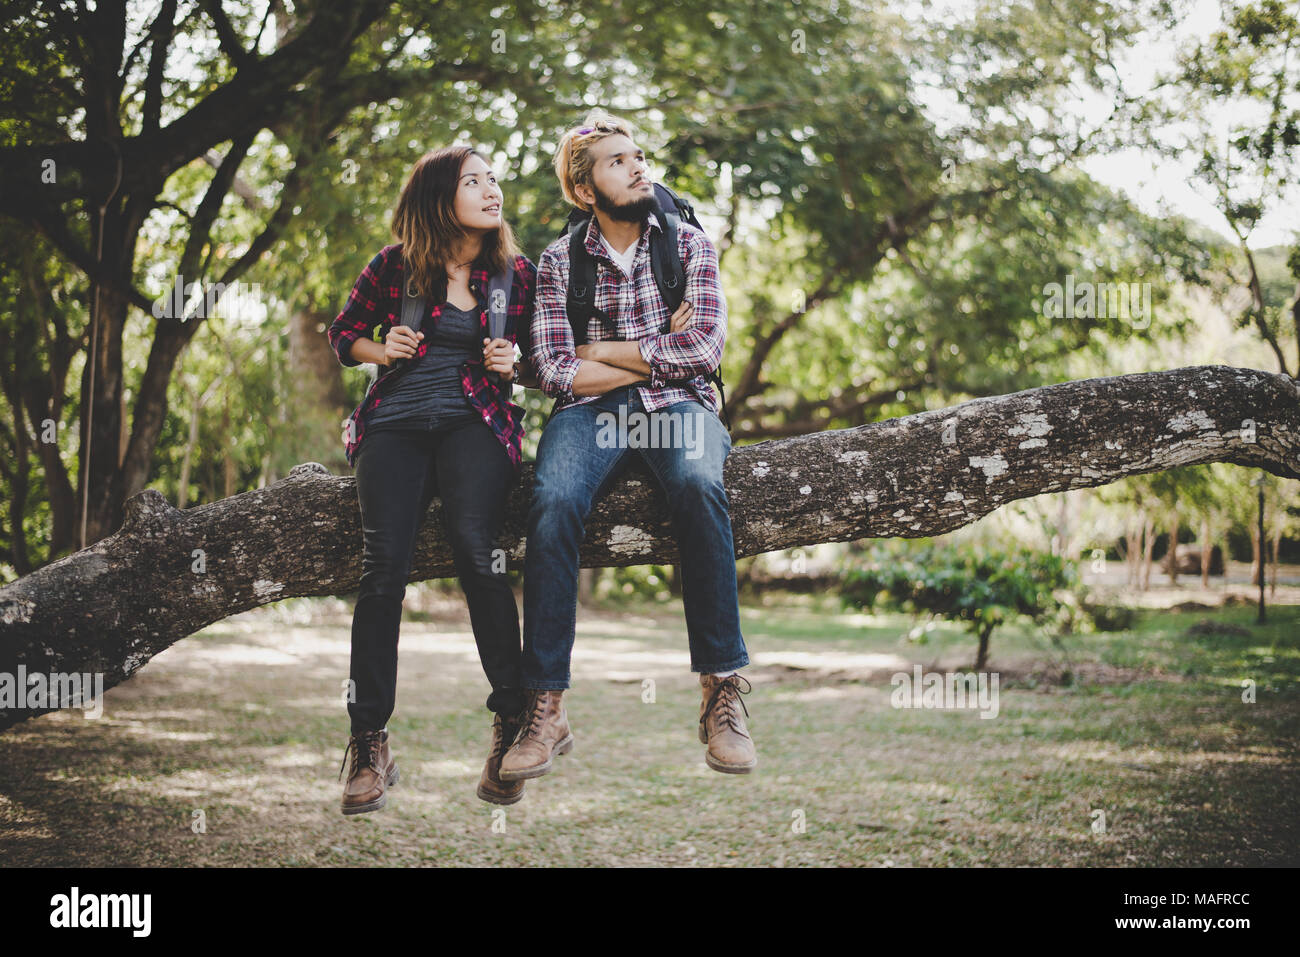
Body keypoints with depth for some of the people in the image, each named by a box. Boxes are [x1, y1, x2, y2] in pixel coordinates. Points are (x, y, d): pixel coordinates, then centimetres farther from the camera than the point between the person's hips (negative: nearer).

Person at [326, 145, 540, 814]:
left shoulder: (517, 274, 10)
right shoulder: (394, 266, 7)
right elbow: (342, 333, 18)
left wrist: (512, 366, -3)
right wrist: (382, 350, -2)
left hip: (474, 424, 0)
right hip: (394, 423, 0)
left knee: (473, 543, -29)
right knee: (384, 563, -21)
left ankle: (511, 721, -20)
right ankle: (369, 744, -13)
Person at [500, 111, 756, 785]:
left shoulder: (689, 245, 10)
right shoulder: (559, 261, 10)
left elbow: (704, 349, -5)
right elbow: (555, 373, -1)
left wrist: (605, 352, -2)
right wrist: (657, 354, -2)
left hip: (677, 405, 0)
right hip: (589, 410, 1)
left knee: (698, 486, -36)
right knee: (554, 504, -33)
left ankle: (721, 693, -32)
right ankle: (546, 708, -30)